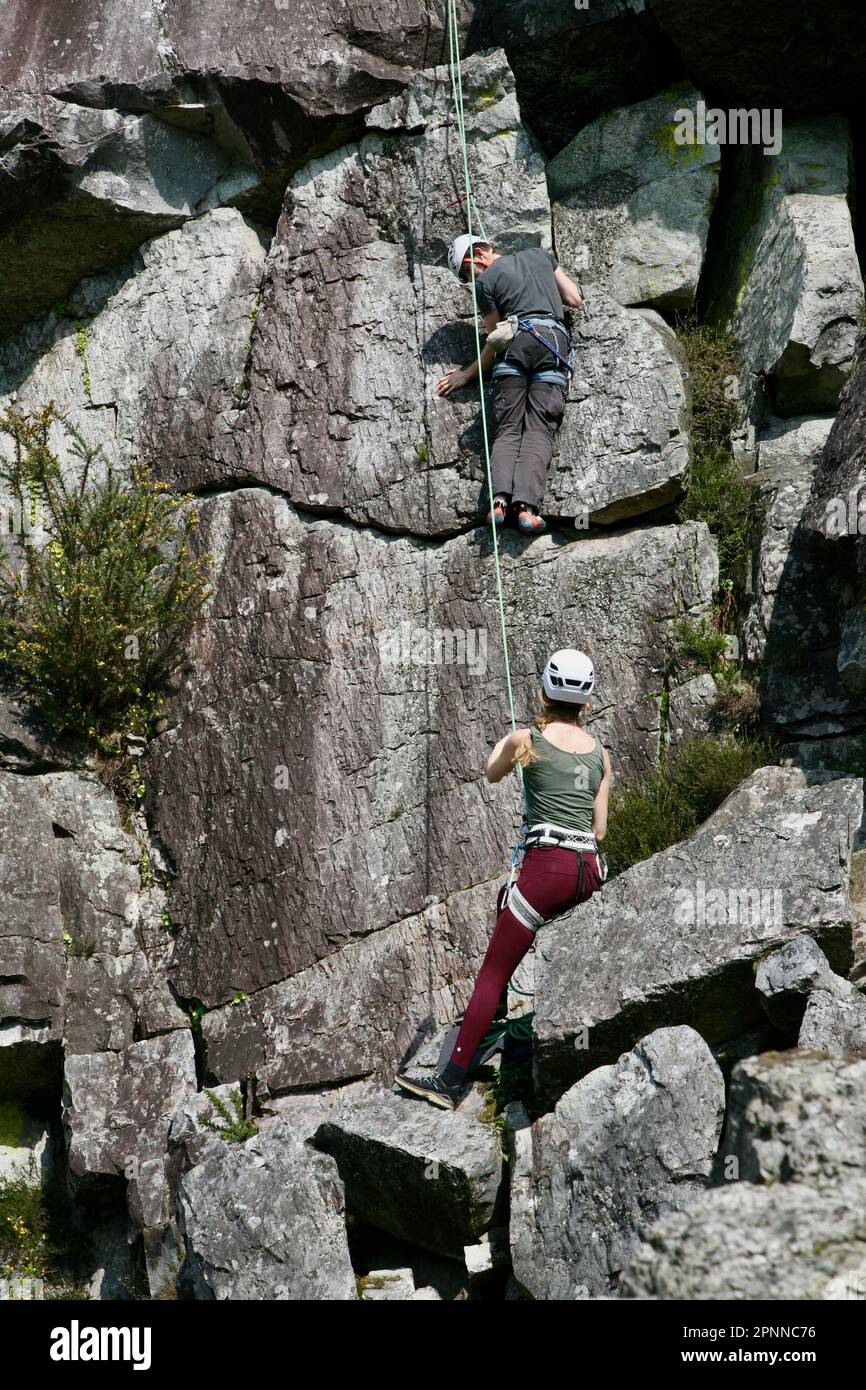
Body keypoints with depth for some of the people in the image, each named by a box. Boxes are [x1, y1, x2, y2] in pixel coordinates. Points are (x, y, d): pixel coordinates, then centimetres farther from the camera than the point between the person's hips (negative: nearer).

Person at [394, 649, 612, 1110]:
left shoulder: (528, 740, 0)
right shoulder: (600, 753, 12)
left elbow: (492, 773, 22)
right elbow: (599, 829, 16)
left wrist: (508, 737, 41)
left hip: (548, 867, -6)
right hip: (591, 872, 6)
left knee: (492, 974, -5)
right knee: (506, 898, 34)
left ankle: (451, 1081, -8)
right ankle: (496, 1012, 33)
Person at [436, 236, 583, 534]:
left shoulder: (484, 282, 14)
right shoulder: (539, 254, 25)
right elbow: (574, 300, 26)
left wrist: (466, 375, 28)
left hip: (515, 341, -2)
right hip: (554, 338, 2)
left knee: (507, 430, -1)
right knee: (539, 431, -9)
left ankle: (500, 499, -24)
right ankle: (527, 505, -27)